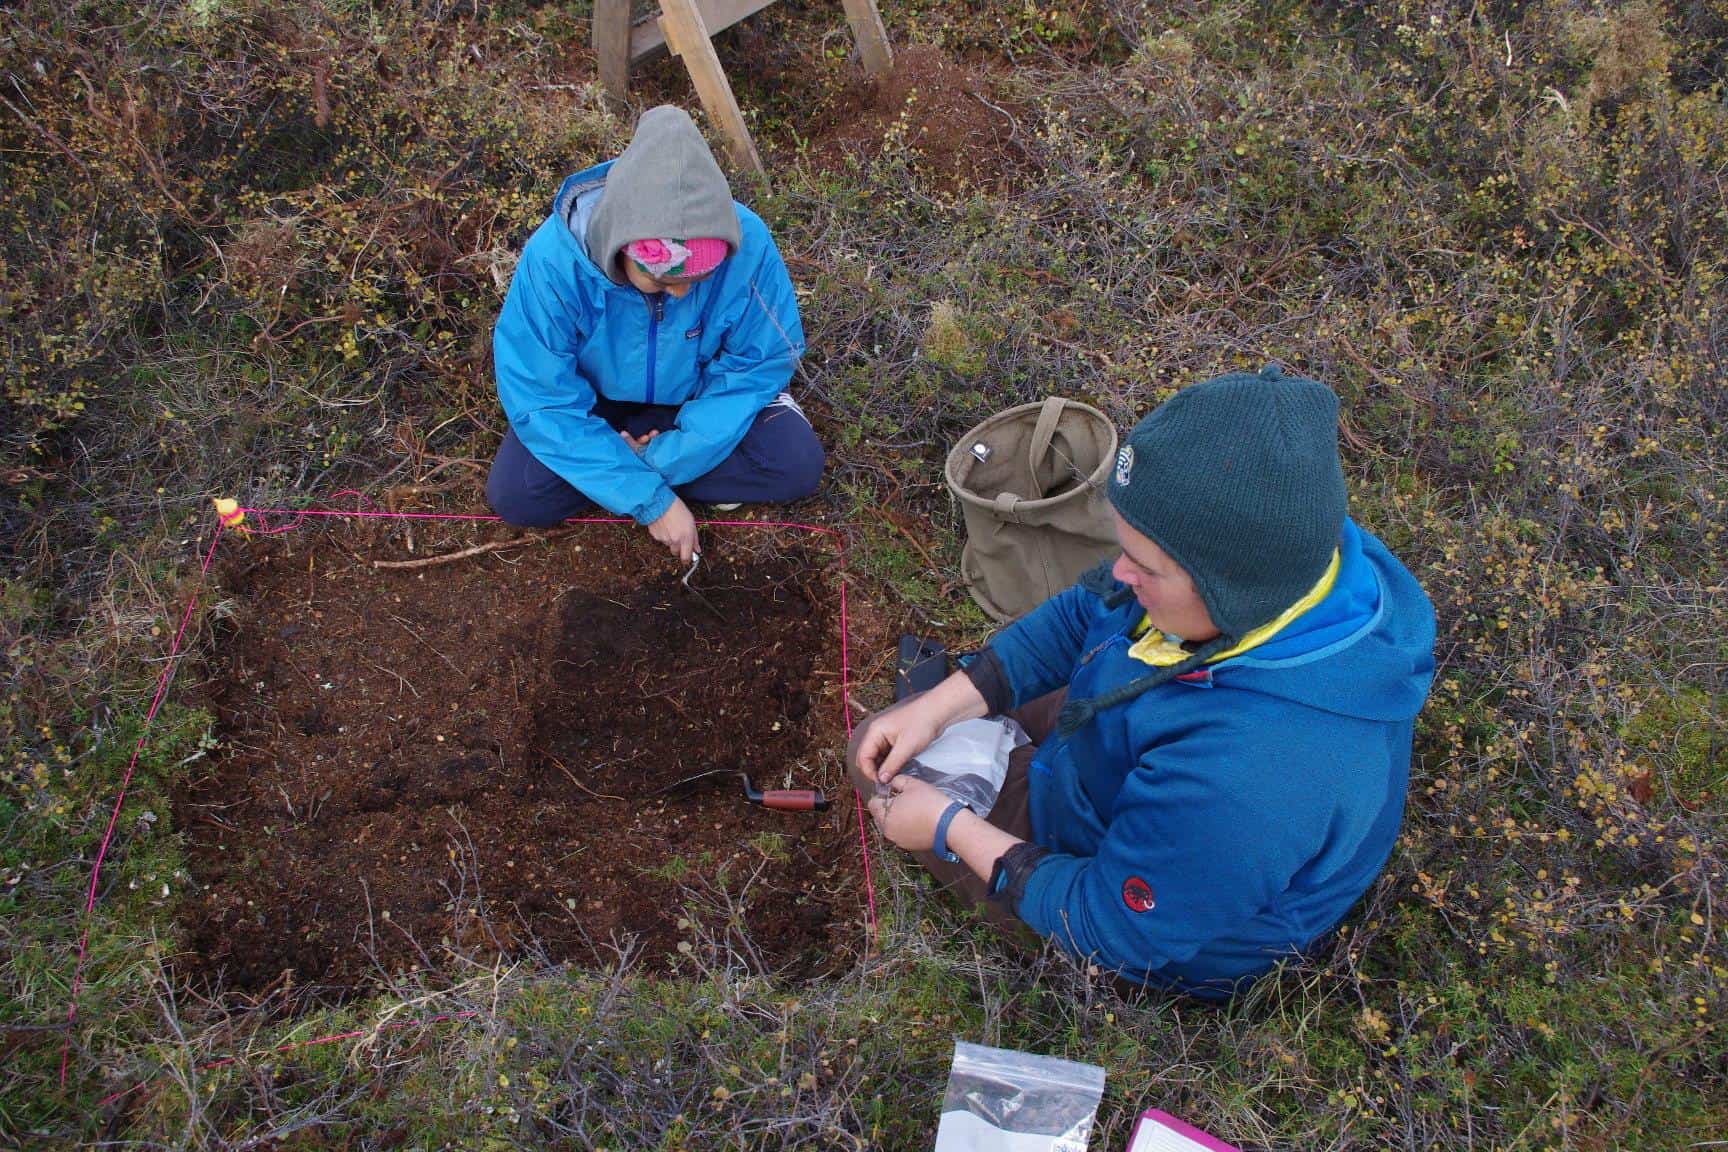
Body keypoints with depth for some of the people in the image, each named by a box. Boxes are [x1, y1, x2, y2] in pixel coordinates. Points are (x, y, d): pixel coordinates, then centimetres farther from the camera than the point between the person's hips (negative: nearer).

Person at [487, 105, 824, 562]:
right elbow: (544, 399, -27)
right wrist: (650, 498, -29)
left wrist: (668, 460, -26)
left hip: (696, 395, 1)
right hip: (595, 398, 0)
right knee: (516, 496, -21)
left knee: (797, 464, -21)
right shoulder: (554, 258, -34)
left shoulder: (747, 244, -33)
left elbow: (761, 364, -19)